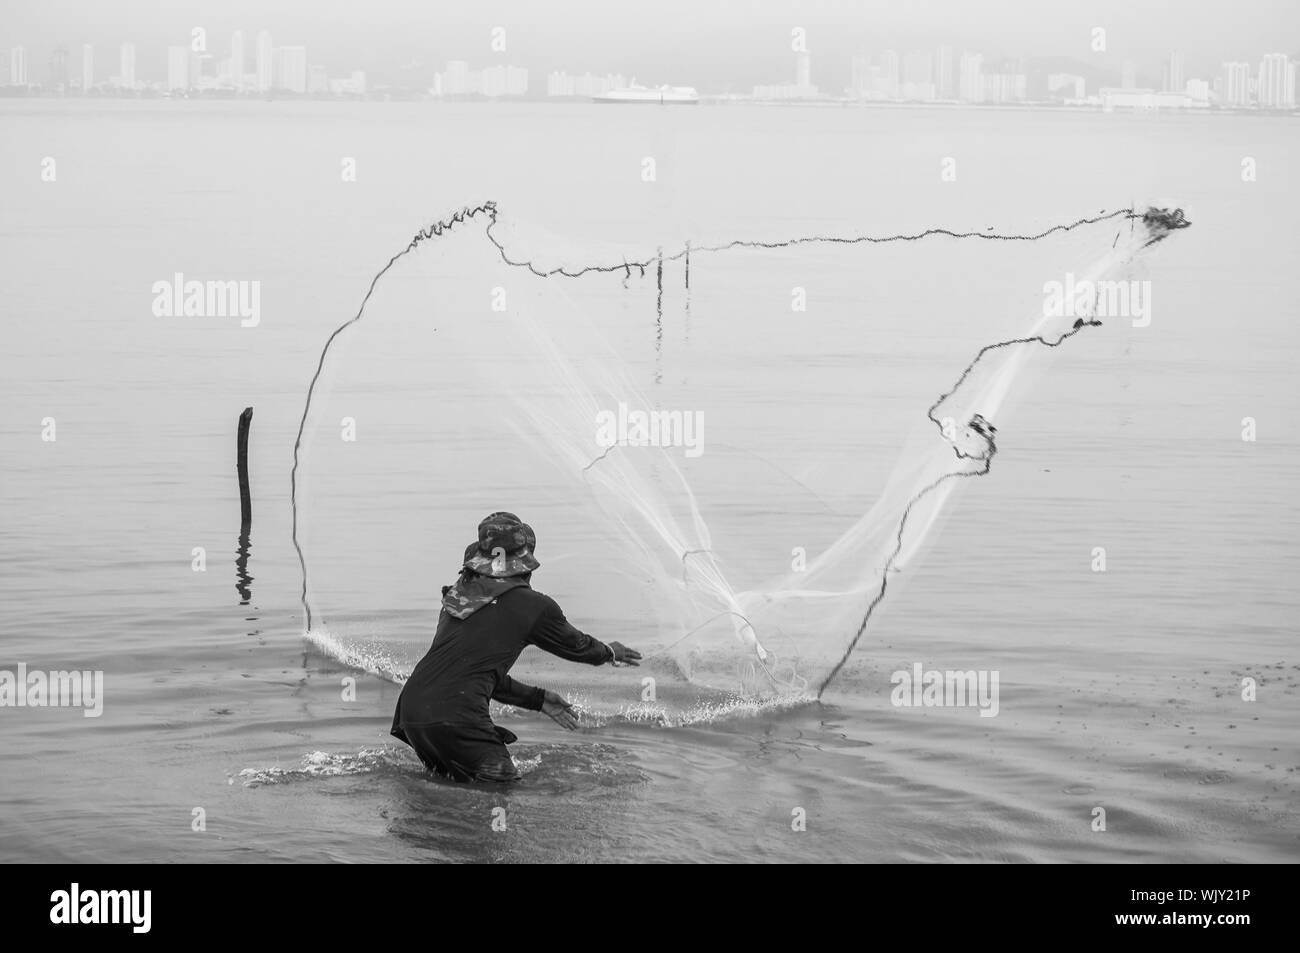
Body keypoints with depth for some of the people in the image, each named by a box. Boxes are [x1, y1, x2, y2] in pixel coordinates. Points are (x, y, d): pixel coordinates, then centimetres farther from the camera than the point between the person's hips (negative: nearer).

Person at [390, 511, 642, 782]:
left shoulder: (456, 596, 20)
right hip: (457, 717, -7)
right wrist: (610, 652, 45)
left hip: (410, 711, 7)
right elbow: (576, 645, 22)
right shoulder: (534, 605, 2)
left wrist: (538, 699, 37)